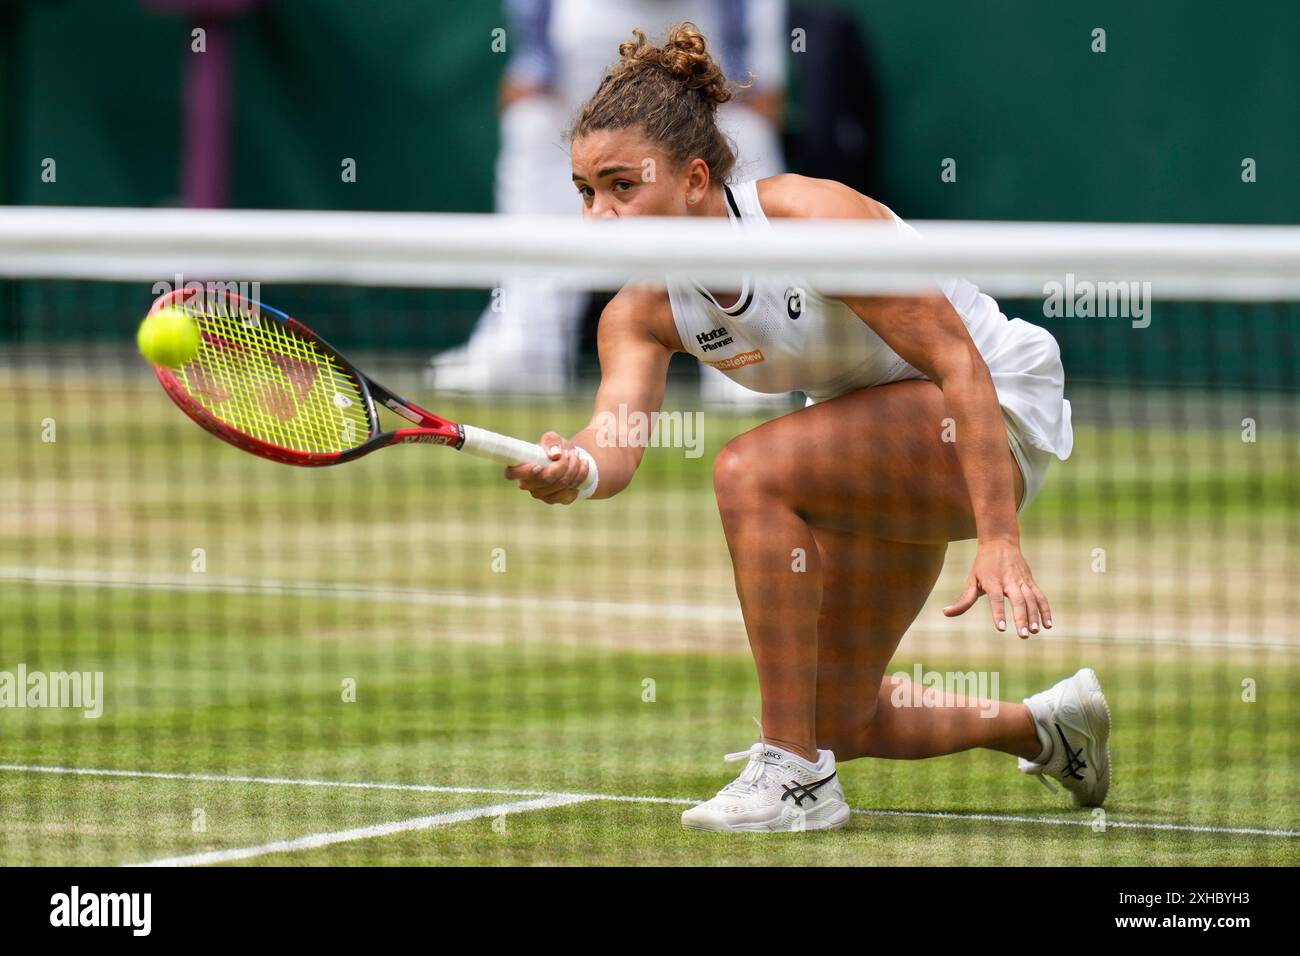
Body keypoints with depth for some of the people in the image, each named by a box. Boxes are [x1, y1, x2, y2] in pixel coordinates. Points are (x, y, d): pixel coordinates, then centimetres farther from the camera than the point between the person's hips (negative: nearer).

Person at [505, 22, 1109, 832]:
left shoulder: (814, 220, -29)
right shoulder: (643, 312, -10)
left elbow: (960, 364, -29)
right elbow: (619, 437, -25)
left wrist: (998, 542, -34)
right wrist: (576, 471, -50)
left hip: (999, 412, -8)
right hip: (881, 449, 8)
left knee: (750, 471, -30)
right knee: (838, 725, 10)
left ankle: (797, 777, -23)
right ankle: (1049, 726, 38)